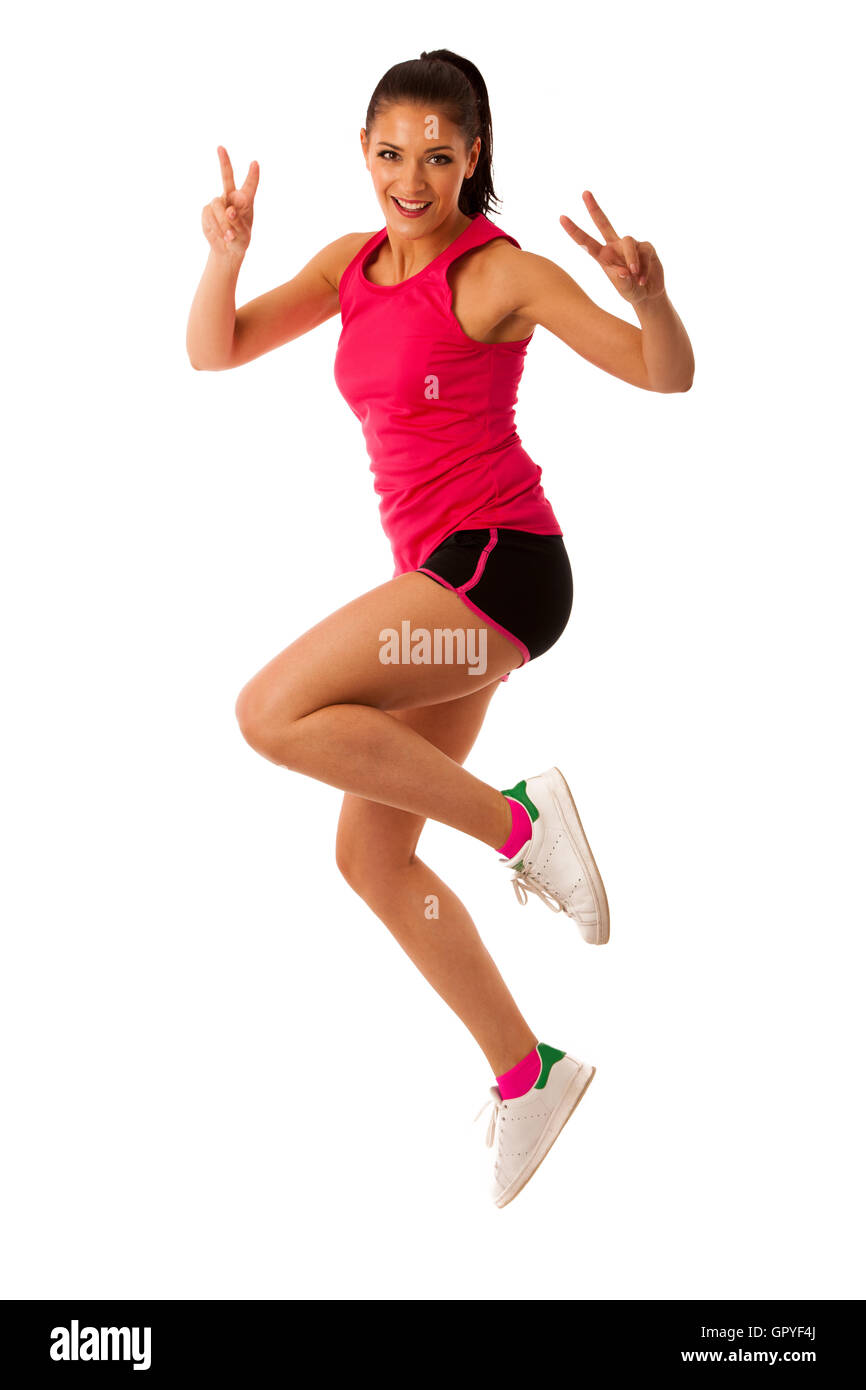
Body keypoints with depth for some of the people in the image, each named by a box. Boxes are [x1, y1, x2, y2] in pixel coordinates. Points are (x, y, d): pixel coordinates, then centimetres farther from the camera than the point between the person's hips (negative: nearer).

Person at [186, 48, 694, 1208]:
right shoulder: (354, 264, 12)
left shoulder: (500, 272, -8)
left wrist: (649, 294, -32)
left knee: (272, 711, -22)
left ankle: (519, 820, -12)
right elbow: (215, 352, 10)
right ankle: (526, 1074, 17)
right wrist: (226, 259, -8)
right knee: (372, 857, 8)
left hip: (499, 562, -8)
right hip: (438, 583, 8)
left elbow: (668, 376, -11)